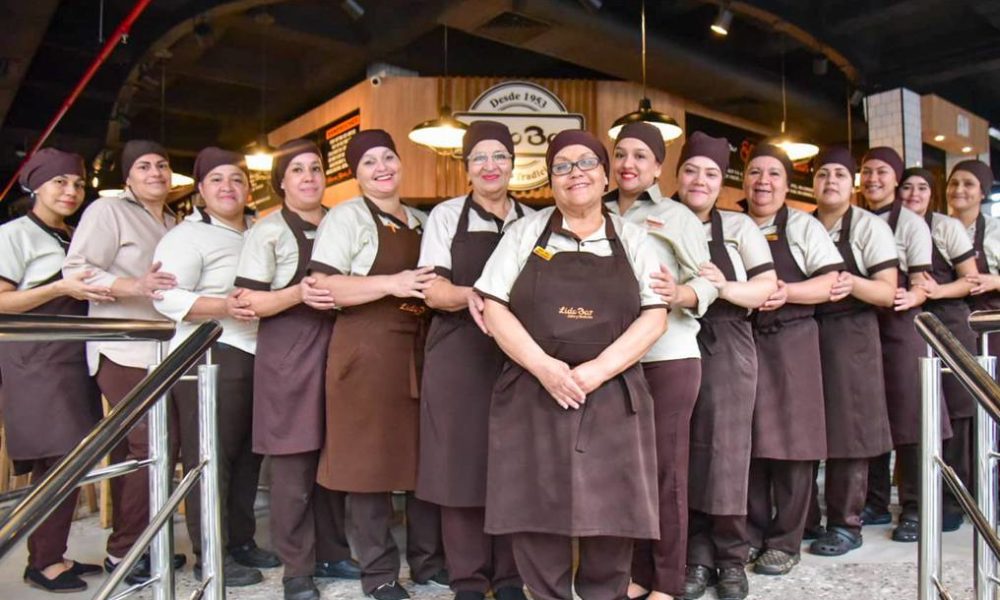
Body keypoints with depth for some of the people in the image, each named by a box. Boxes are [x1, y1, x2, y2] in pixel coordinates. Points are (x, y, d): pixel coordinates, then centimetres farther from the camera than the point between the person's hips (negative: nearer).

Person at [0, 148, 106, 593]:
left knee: (71, 458, 6)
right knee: (58, 459, -9)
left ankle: (53, 554, 15)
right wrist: (61, 288, -20)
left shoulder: (74, 239, 18)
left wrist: (107, 289, 9)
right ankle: (43, 561, 2)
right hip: (37, 360, -7)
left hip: (74, 357, 7)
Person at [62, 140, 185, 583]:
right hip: (125, 352, -7)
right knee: (151, 446, -11)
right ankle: (122, 552, 3)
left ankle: (133, 545, 18)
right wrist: (134, 286, -26)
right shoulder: (107, 211, -3)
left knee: (134, 450, 10)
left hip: (163, 352, 7)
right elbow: (76, 269, -13)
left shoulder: (174, 223, 19)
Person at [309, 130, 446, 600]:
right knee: (372, 459, 1)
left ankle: (427, 559, 25)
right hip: (368, 352, -6)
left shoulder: (421, 222, 17)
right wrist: (391, 283, -21)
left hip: (421, 350, 6)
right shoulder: (347, 216, -3)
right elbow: (323, 286, -13)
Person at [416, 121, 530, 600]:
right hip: (459, 356, -2)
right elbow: (433, 291, -4)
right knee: (462, 461, 0)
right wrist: (469, 295, -24)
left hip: (517, 355, 2)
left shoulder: (533, 221, 11)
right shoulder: (447, 215, 5)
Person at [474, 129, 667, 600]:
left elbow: (655, 316, 1)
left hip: (612, 398, 1)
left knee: (611, 514, 3)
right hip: (533, 395, 0)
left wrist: (595, 371, -13)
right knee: (538, 511, 4)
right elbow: (494, 307, 0)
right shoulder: (526, 231, 7)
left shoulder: (632, 239, 9)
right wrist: (545, 367, -14)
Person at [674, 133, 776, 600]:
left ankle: (731, 557, 16)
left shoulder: (739, 226, 6)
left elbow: (768, 286, 1)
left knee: (725, 448, 1)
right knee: (683, 449, 5)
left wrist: (727, 288, -16)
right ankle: (697, 555, 18)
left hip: (726, 347, 0)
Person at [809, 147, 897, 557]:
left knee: (847, 427, -1)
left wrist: (850, 281, -23)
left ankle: (846, 524, 8)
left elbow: (888, 293, -6)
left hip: (850, 338, -4)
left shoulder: (869, 227, 0)